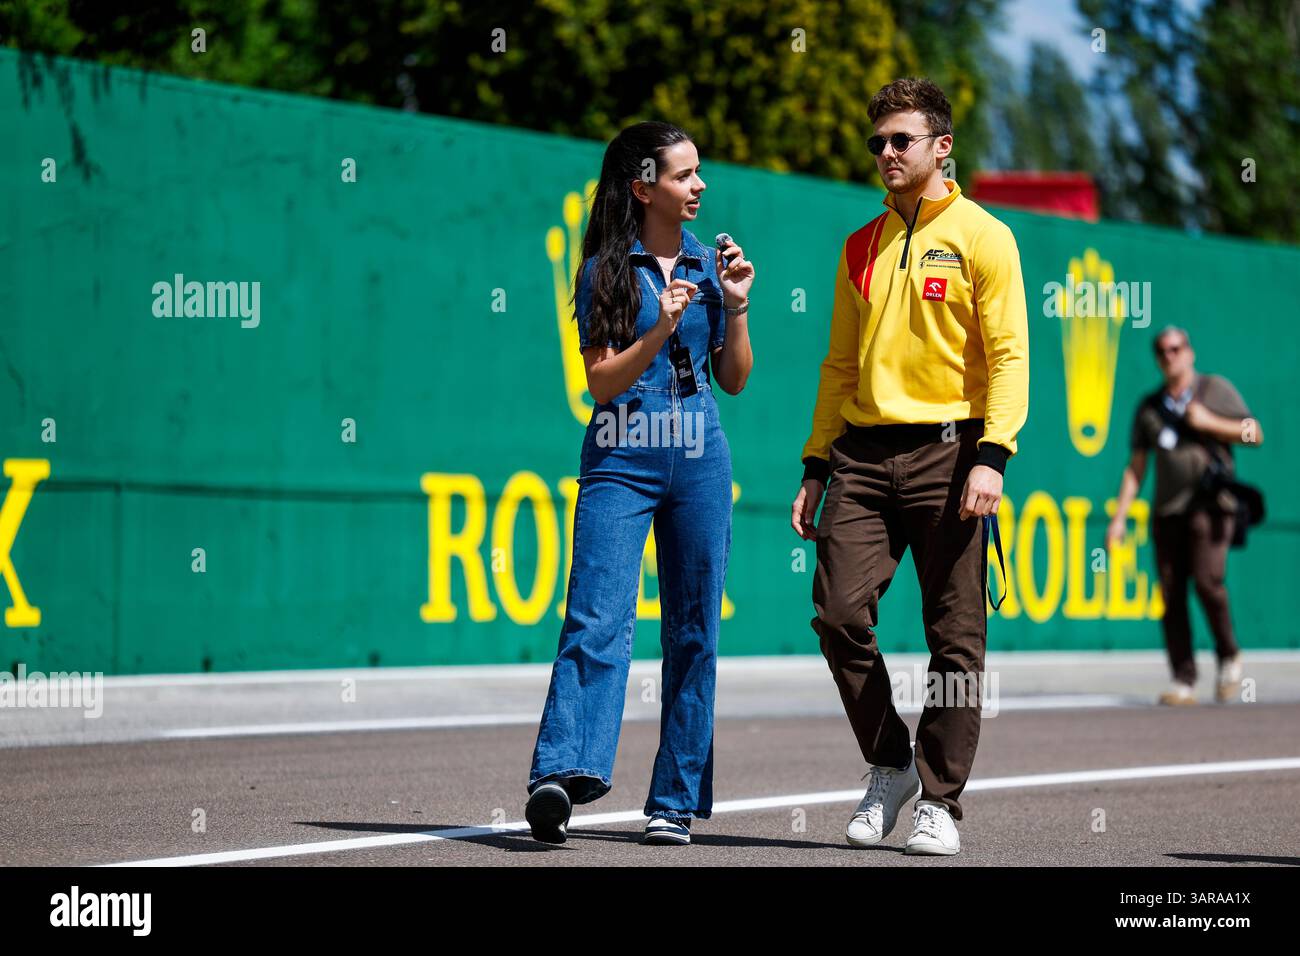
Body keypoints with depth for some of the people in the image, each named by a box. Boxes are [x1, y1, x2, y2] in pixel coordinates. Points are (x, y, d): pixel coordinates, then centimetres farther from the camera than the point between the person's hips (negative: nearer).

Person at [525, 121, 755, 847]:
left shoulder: (708, 263, 12)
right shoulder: (608, 270, 1)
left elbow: (735, 379, 14)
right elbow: (601, 382, -4)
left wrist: (735, 306, -1)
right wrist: (662, 328, -16)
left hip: (699, 460, 4)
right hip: (621, 460, -4)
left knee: (693, 629, 4)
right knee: (599, 616, -17)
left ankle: (677, 800, 9)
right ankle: (562, 775, -29)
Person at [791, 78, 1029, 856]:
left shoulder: (982, 237, 1)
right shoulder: (862, 247, 17)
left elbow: (1009, 356, -5)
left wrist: (991, 455, -16)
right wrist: (816, 467, 14)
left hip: (946, 449, -4)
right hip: (864, 453, 4)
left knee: (956, 636, -2)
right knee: (839, 613, -8)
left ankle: (940, 802, 6)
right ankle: (890, 768, 10)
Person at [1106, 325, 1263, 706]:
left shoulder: (1216, 389, 8)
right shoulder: (1149, 406, 16)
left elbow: (1255, 434, 5)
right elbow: (1135, 467, 16)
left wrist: (1209, 422, -7)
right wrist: (1119, 517, 9)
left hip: (1209, 505, -4)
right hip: (1167, 510, 4)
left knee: (1207, 580, -21)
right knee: (1171, 595, -4)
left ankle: (1229, 657, 1)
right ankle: (1183, 682, -2)